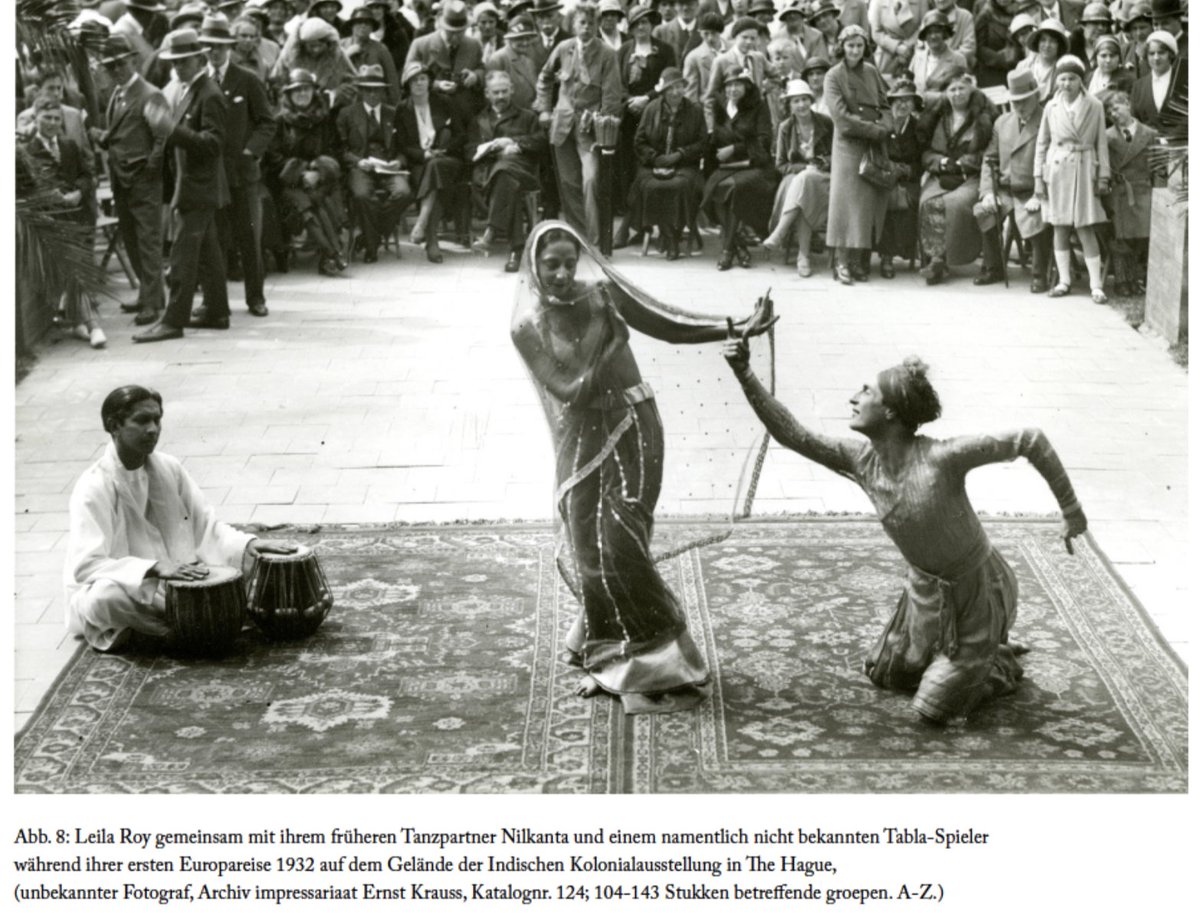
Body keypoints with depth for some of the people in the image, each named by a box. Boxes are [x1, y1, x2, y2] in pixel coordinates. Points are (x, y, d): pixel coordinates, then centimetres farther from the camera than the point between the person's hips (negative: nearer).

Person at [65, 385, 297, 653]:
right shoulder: (94, 487, -19)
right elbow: (85, 566, -28)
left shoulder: (169, 468, -1)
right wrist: (155, 568, -41)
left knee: (251, 559, -5)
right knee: (105, 596, -40)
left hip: (176, 580, 6)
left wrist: (248, 544, -16)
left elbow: (205, 525, 3)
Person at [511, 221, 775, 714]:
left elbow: (669, 324, -5)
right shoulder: (528, 327, -4)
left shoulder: (603, 295, -2)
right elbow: (571, 390, -11)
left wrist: (738, 327, -13)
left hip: (630, 430, -1)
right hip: (581, 442, 1)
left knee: (618, 544, -10)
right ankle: (615, 658, 19)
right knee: (587, 552, -1)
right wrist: (605, 342, -13)